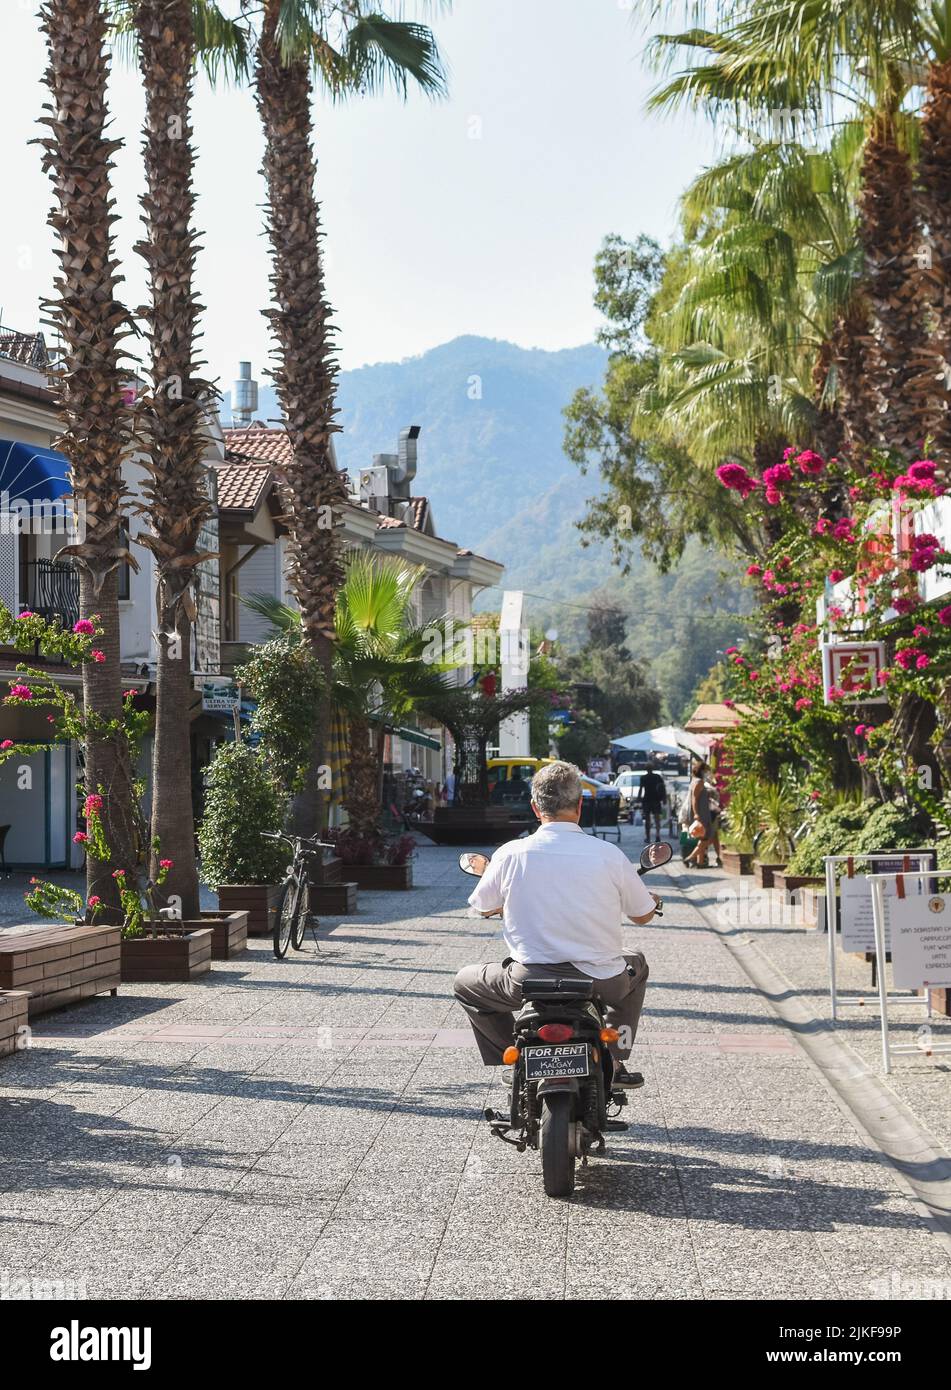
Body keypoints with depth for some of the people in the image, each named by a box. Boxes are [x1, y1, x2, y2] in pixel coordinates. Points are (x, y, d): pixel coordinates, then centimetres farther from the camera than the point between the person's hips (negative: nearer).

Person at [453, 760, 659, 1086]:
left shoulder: (510, 854, -7)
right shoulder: (609, 855, -7)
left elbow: (483, 907, 11)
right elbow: (643, 915, 8)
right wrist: (651, 900, 33)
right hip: (600, 983, 1)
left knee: (466, 983, 27)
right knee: (636, 965, 35)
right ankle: (614, 1061, 25)